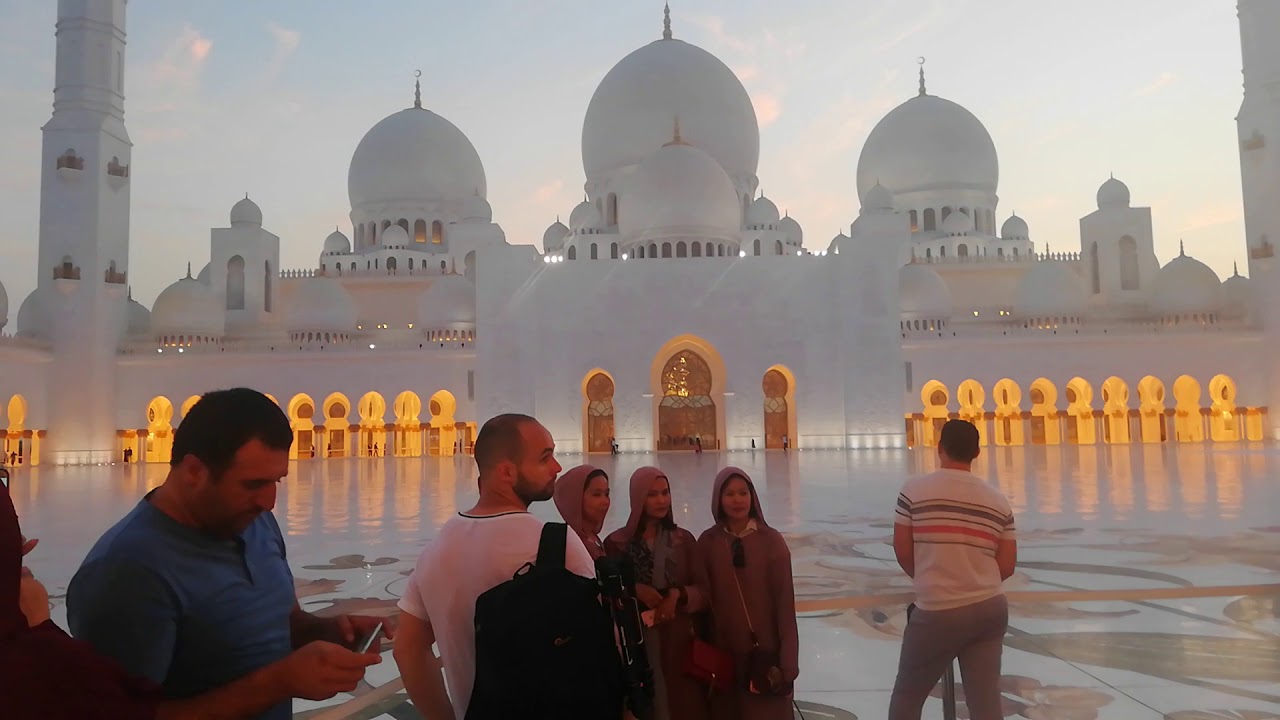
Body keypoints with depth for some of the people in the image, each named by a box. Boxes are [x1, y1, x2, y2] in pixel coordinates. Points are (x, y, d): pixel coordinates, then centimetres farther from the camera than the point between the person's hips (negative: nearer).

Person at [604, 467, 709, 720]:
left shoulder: (684, 539, 5)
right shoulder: (616, 542, -2)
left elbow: (704, 592, 4)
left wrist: (678, 595, -14)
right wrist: (634, 590, -18)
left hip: (679, 643, 2)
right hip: (635, 644, -2)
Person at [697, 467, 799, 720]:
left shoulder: (771, 540, -6)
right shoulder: (707, 543, -2)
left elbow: (785, 600, -7)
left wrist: (787, 660, -10)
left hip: (766, 649, -1)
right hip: (723, 652, 1)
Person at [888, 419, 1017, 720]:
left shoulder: (915, 490, -9)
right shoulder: (998, 501, 2)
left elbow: (902, 551, -3)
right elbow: (1007, 566, 4)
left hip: (937, 613, -4)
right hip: (991, 610, 4)